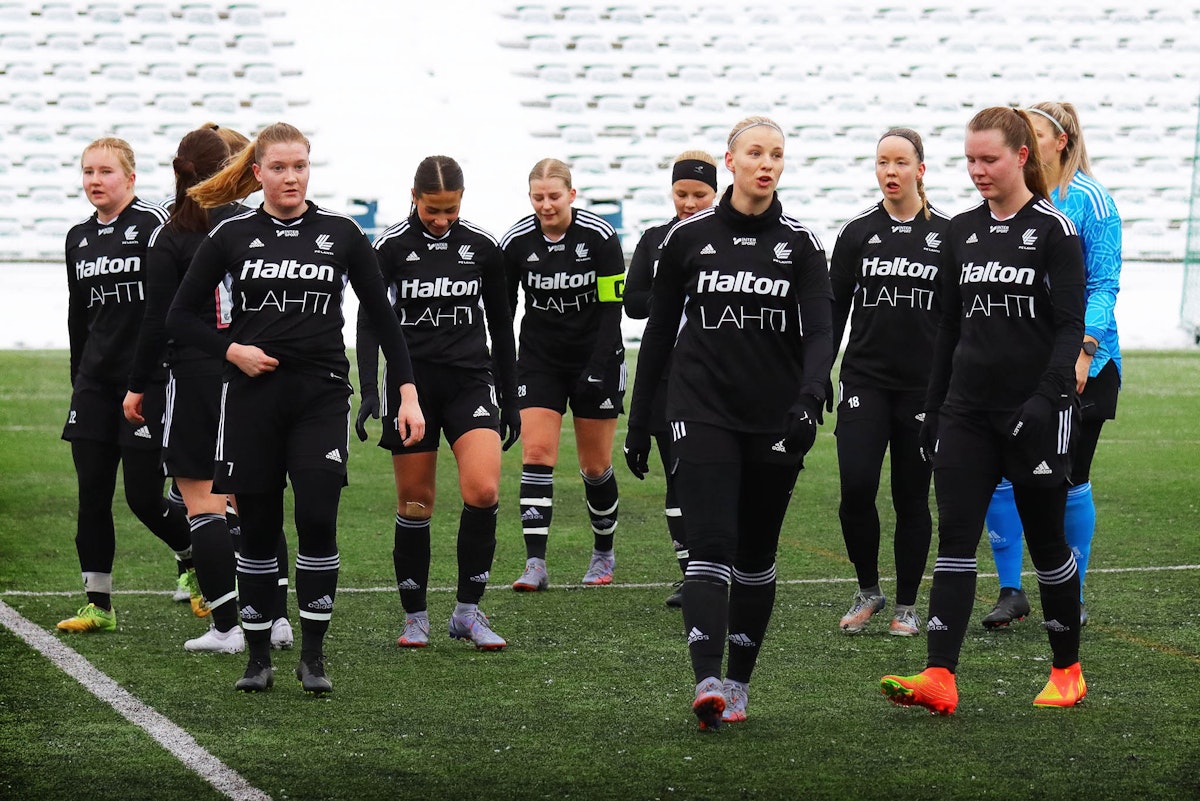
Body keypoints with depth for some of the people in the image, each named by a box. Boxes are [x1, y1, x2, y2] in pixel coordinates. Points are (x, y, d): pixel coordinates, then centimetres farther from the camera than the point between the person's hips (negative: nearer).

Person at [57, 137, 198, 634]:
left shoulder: (153, 224, -8)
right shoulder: (79, 239, 12)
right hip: (96, 383, 6)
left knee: (143, 496, -5)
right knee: (92, 496, 1)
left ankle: (195, 560, 23)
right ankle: (98, 606, 6)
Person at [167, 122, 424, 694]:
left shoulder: (341, 233, 4)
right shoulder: (232, 235, 3)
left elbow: (381, 315, 7)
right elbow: (180, 318, 8)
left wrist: (407, 391, 1)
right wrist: (231, 349, -8)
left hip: (322, 395, 0)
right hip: (252, 397, 1)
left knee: (317, 518, -13)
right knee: (257, 528, 3)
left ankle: (313, 656, -2)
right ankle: (258, 657, 14)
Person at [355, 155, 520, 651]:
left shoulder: (482, 246, 2)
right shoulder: (391, 246, -3)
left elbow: (500, 325, 11)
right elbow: (369, 321, -3)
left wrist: (510, 400, 11)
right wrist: (368, 392, -14)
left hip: (471, 379, 1)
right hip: (411, 382, -1)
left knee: (483, 489, -18)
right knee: (415, 502, 2)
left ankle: (468, 611, -6)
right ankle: (415, 617, 15)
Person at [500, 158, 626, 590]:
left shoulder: (600, 236, -12)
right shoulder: (515, 242, -6)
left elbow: (612, 306, -8)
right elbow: (501, 309, 4)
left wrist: (599, 369, -16)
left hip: (594, 358, -2)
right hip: (539, 358, 2)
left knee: (595, 465, 4)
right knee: (536, 453, -13)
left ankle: (603, 553, 26)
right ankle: (535, 565, -16)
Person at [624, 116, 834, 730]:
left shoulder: (800, 242, 2)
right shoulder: (688, 236, 2)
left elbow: (819, 331, -9)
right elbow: (658, 330, 9)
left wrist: (811, 392, -28)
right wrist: (639, 420, 8)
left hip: (776, 419, 1)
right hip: (702, 412, -1)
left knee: (756, 555, 9)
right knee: (711, 544, -15)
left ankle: (738, 681, 22)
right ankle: (707, 682, -26)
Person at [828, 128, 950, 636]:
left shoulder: (947, 234, 2)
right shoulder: (857, 233, 4)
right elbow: (833, 309, 8)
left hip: (925, 385, -1)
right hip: (865, 380, 1)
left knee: (911, 495, 3)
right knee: (855, 488, -11)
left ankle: (907, 605, 15)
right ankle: (868, 591, 9)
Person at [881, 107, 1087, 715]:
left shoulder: (1053, 229, -6)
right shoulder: (961, 231, 10)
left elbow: (1069, 326, -10)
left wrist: (1046, 398, -22)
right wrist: (934, 409, 14)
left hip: (1035, 411, -5)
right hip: (968, 409, 5)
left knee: (1045, 538, 5)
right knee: (955, 534, -6)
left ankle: (1067, 671, 21)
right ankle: (939, 678, -14)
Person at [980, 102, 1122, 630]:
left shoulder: (1089, 200, -7)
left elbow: (1104, 285, -9)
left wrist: (1083, 349, -20)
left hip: (1078, 358, -4)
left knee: (1069, 481, 3)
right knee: (999, 474, -4)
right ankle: (1011, 592, 8)